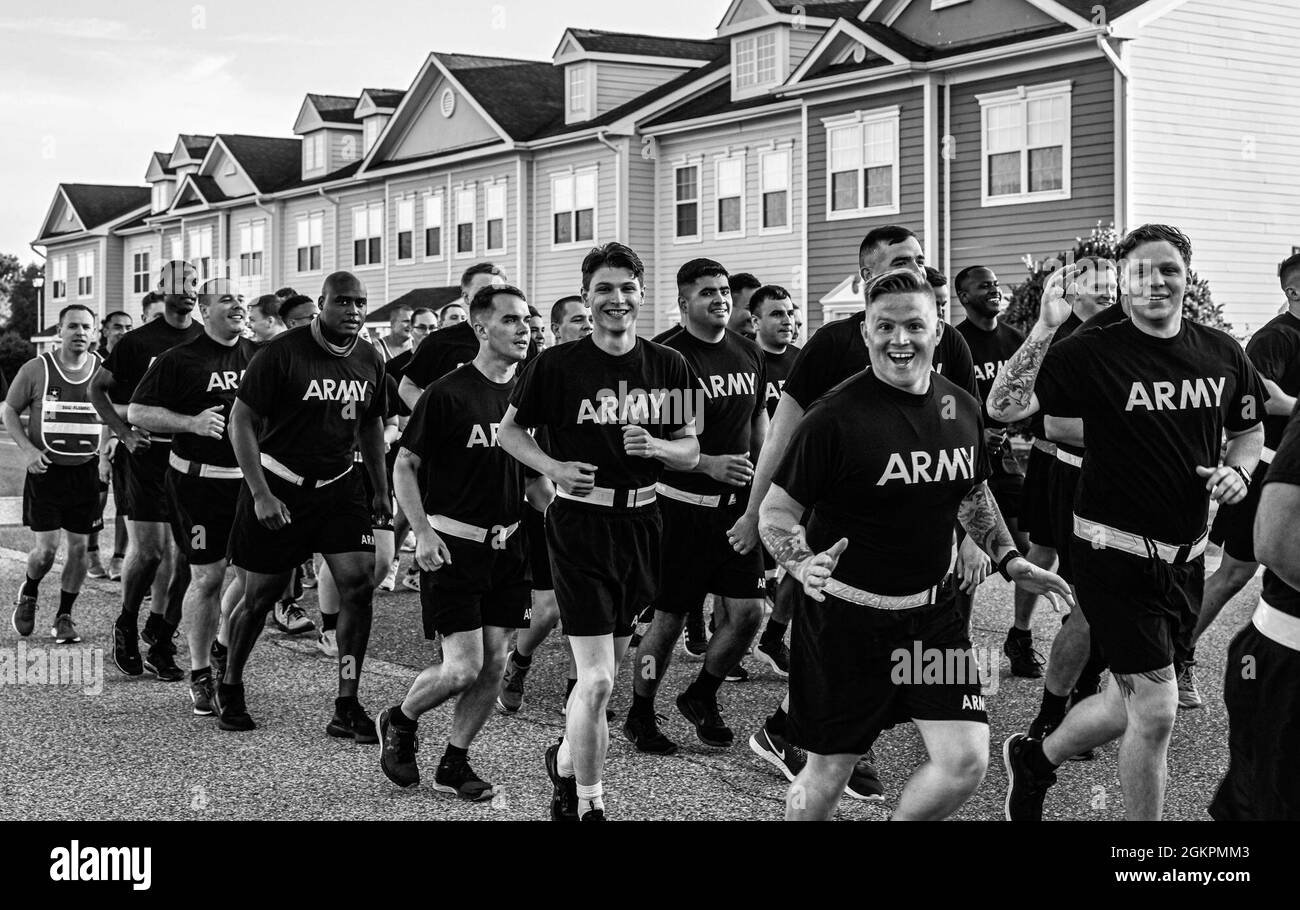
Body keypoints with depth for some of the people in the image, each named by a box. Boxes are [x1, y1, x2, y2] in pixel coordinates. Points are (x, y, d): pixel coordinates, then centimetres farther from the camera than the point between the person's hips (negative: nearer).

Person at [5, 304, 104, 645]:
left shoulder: (104, 371, 0)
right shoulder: (36, 369, -5)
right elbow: (9, 411, 5)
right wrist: (26, 448, -9)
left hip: (86, 471, 2)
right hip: (46, 469, -2)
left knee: (79, 546, 3)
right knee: (46, 548, -6)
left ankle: (64, 616, 19)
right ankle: (28, 592, 26)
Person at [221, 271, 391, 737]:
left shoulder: (369, 360, 3)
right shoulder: (282, 353, -15)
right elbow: (240, 421, -13)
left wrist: (381, 489, 14)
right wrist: (260, 495, -18)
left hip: (339, 484, 4)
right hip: (279, 485, -4)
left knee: (359, 584, -9)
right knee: (261, 594, 5)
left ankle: (346, 707, -2)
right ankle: (229, 687, 29)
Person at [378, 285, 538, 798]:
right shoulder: (448, 394, -11)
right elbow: (405, 465, -6)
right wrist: (423, 533, -14)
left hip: (507, 544, 6)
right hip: (453, 544, -6)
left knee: (494, 664, 4)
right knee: (464, 667, -9)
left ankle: (453, 765, 20)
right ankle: (398, 722, 20)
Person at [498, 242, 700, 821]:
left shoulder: (668, 366, 5)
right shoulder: (558, 364, -5)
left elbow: (689, 453, 9)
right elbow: (510, 430, 5)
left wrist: (653, 446, -12)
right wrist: (553, 467, -12)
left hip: (641, 524, 4)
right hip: (580, 526, -4)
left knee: (603, 672, 18)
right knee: (597, 680, -10)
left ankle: (567, 762, 43)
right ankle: (589, 804, 6)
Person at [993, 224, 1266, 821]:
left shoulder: (1221, 353, 4)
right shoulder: (1093, 352, -12)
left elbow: (1249, 429, 20)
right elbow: (1003, 408, -20)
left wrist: (1238, 470, -1)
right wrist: (1045, 327, -29)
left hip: (1185, 555, 6)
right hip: (1115, 553, -6)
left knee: (1131, 704, 16)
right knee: (1155, 713, -5)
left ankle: (1035, 759, 43)